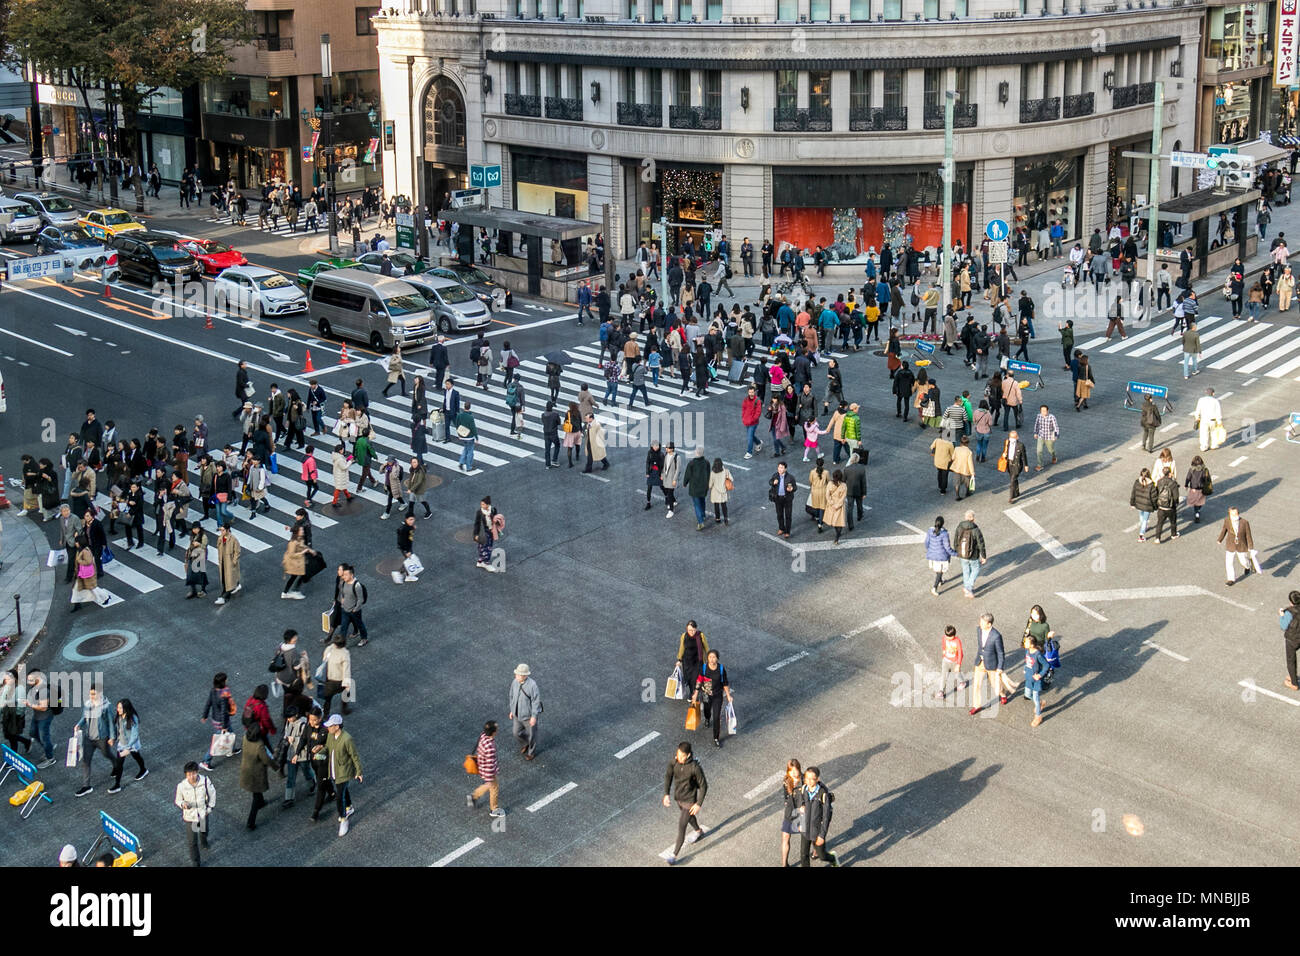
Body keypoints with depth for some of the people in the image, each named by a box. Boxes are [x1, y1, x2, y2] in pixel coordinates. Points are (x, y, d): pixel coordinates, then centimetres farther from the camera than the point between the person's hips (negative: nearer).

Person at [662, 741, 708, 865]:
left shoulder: (695, 767, -33)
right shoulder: (674, 760, -20)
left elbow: (703, 786, -20)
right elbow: (668, 776, -6)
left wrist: (699, 804, -19)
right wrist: (666, 794, -14)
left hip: (690, 801, -6)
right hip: (677, 797, 6)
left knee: (681, 827, 3)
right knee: (688, 816, 32)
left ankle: (675, 854, 22)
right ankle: (699, 831, 63)